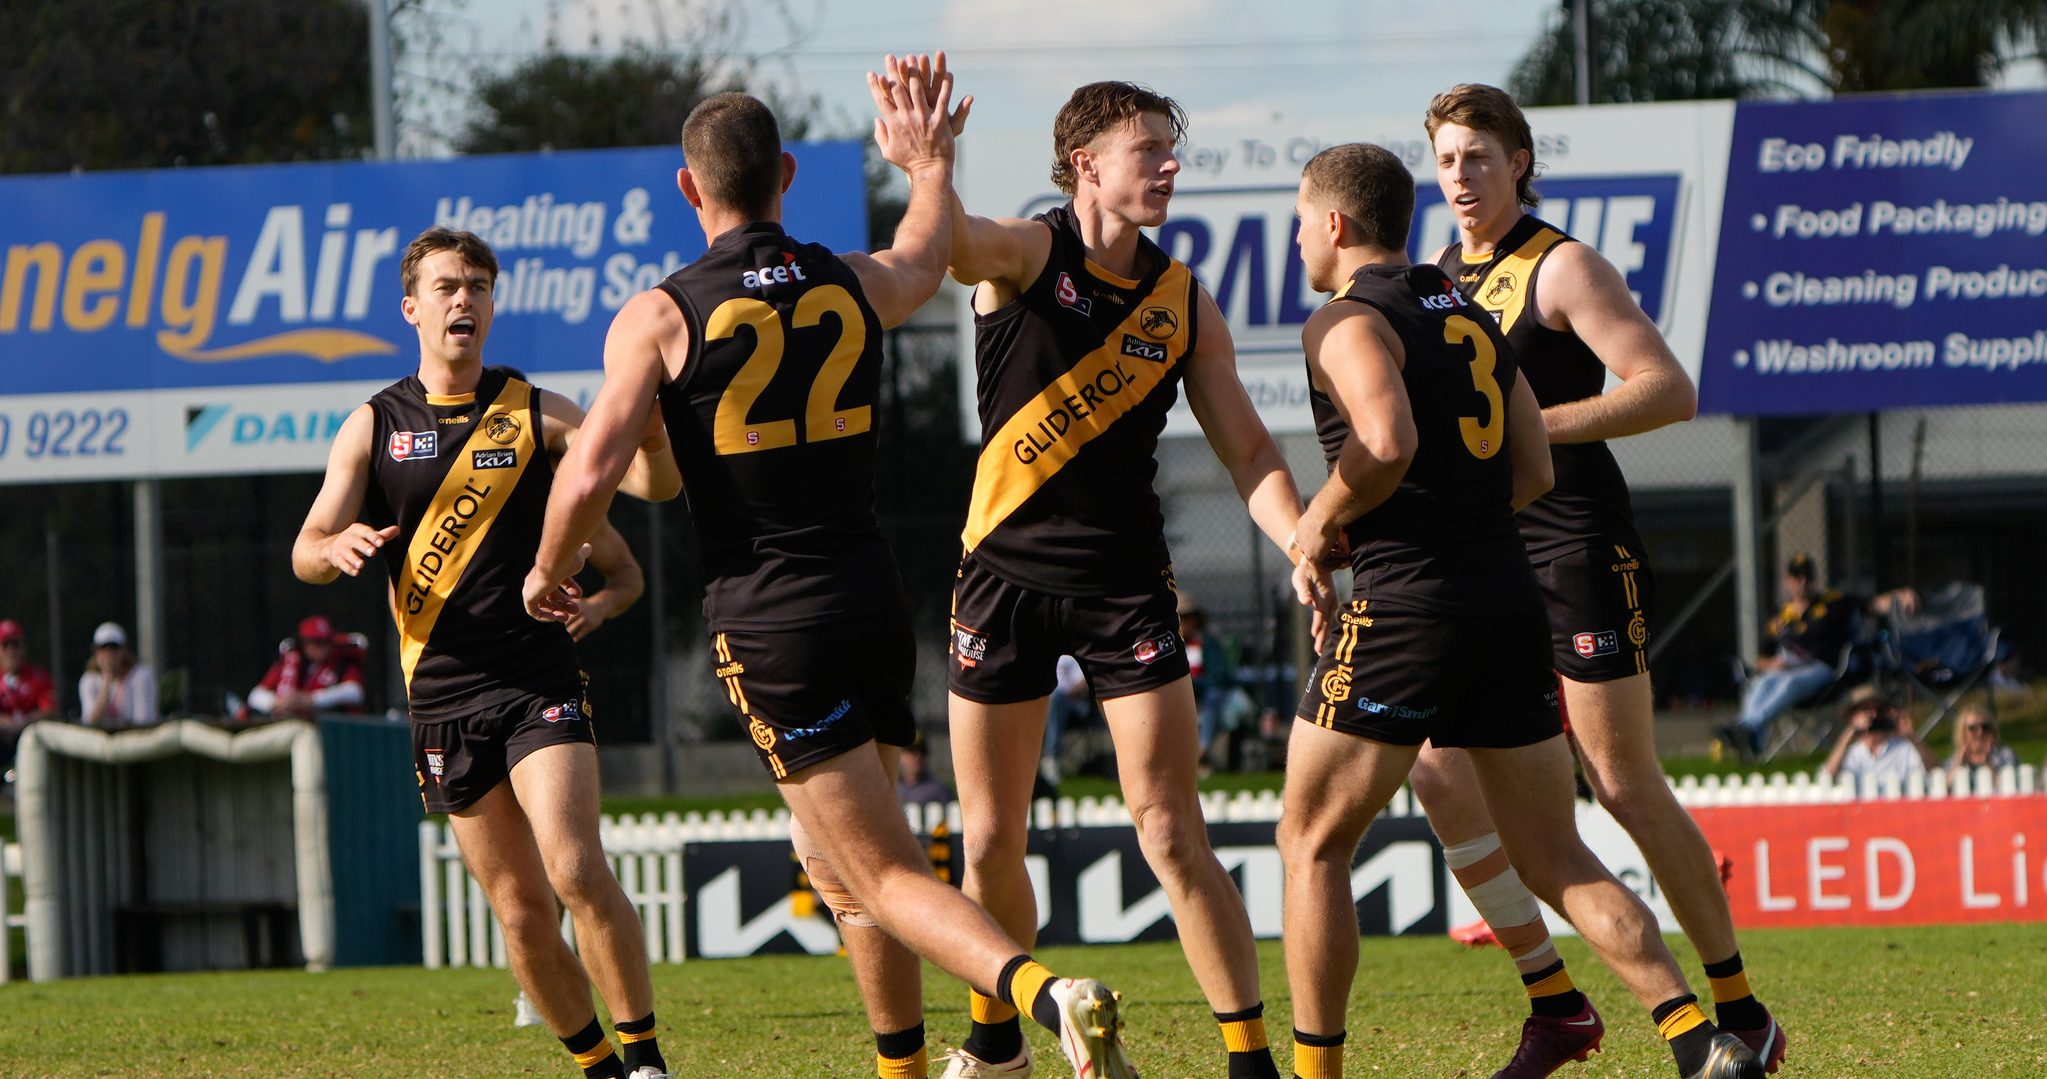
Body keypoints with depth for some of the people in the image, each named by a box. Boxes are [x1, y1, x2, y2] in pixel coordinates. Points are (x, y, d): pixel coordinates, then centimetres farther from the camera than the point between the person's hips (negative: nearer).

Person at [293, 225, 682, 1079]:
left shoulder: (536, 415, 5)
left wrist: (651, 438, -29)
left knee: (575, 870, -20)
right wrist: (338, 546, -22)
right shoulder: (374, 426, 8)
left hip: (539, 679, -2)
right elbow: (306, 553, 3)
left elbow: (651, 484, -5)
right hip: (442, 695, 2)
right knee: (520, 908, 3)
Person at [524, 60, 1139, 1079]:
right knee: (835, 855, 22)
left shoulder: (660, 316, -8)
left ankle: (1048, 994, -31)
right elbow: (926, 258, 32)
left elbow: (589, 476, -13)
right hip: (874, 603, 5)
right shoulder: (856, 285, 7)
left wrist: (547, 572, 6)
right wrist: (930, 163, 51)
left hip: (769, 623, -5)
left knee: (886, 874, -9)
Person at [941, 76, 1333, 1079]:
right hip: (1005, 572, -1)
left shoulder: (1183, 301, 4)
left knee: (1170, 831, -7)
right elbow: (949, 243, -29)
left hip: (1126, 581, 1)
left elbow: (1247, 449, 6)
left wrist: (1304, 546, -12)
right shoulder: (1027, 253, -6)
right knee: (990, 842, 5)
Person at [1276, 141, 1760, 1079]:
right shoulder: (1472, 318, 17)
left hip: (1406, 608, -7)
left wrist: (1321, 523, -8)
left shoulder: (1348, 323, -7)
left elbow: (1388, 444, -24)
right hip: (1510, 604, 7)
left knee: (1311, 844, 8)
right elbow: (1533, 471, 17)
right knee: (1555, 859, 8)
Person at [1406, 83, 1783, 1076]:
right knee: (1440, 773, -4)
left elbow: (1670, 391, -17)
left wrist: (1534, 426, -21)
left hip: (1578, 548, -7)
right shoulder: (1440, 277, 14)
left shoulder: (1562, 268, -8)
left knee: (1624, 786, -7)